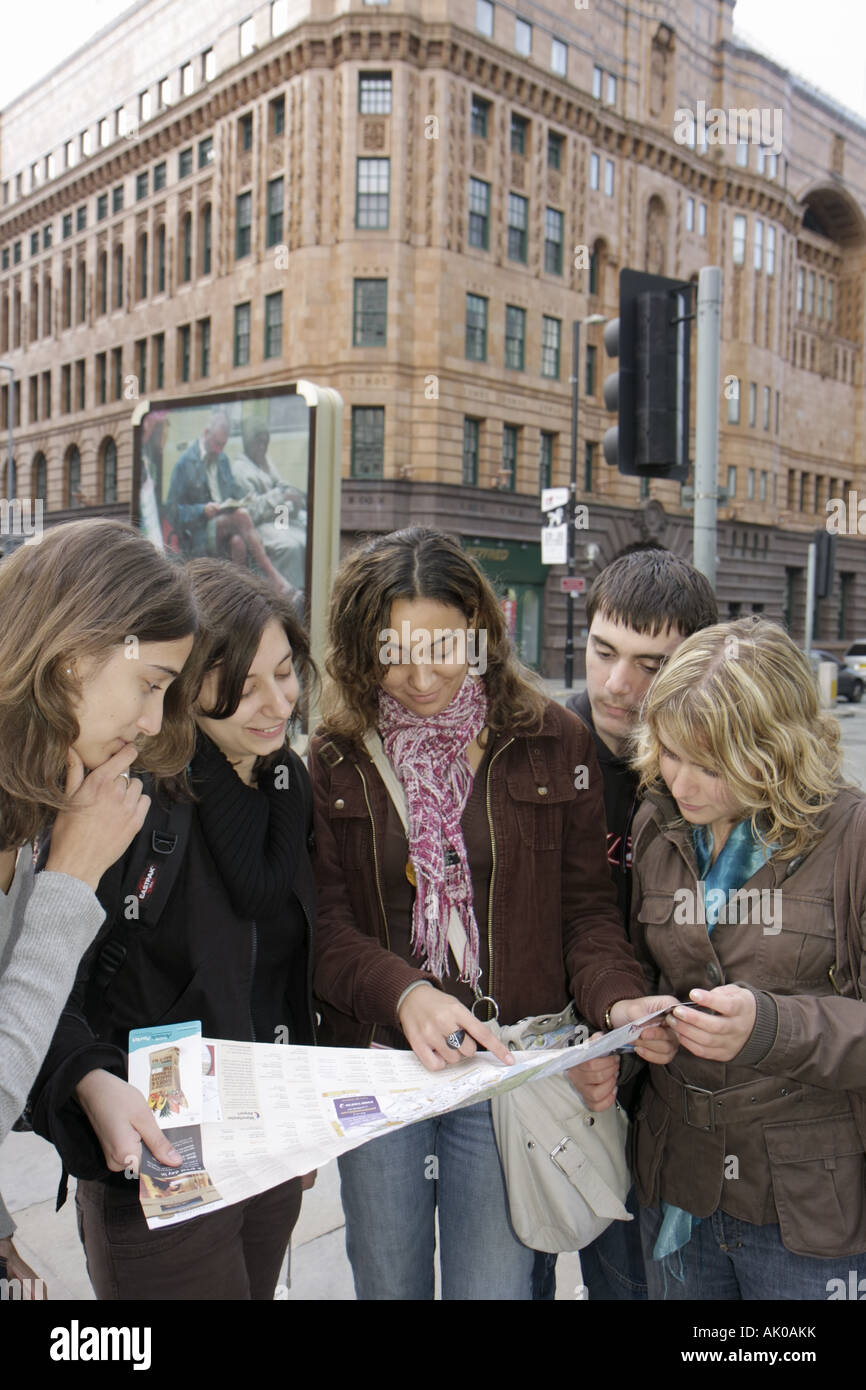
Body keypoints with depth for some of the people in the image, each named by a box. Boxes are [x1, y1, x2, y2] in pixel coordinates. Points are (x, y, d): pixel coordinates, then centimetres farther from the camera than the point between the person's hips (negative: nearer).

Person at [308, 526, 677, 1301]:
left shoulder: (553, 743, -2)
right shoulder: (337, 759, -2)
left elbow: (586, 907, -1)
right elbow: (323, 924, -6)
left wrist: (618, 1000, -19)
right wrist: (404, 992, -24)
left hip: (509, 1066, -1)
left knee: (495, 1283, 9)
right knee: (387, 1285, 19)